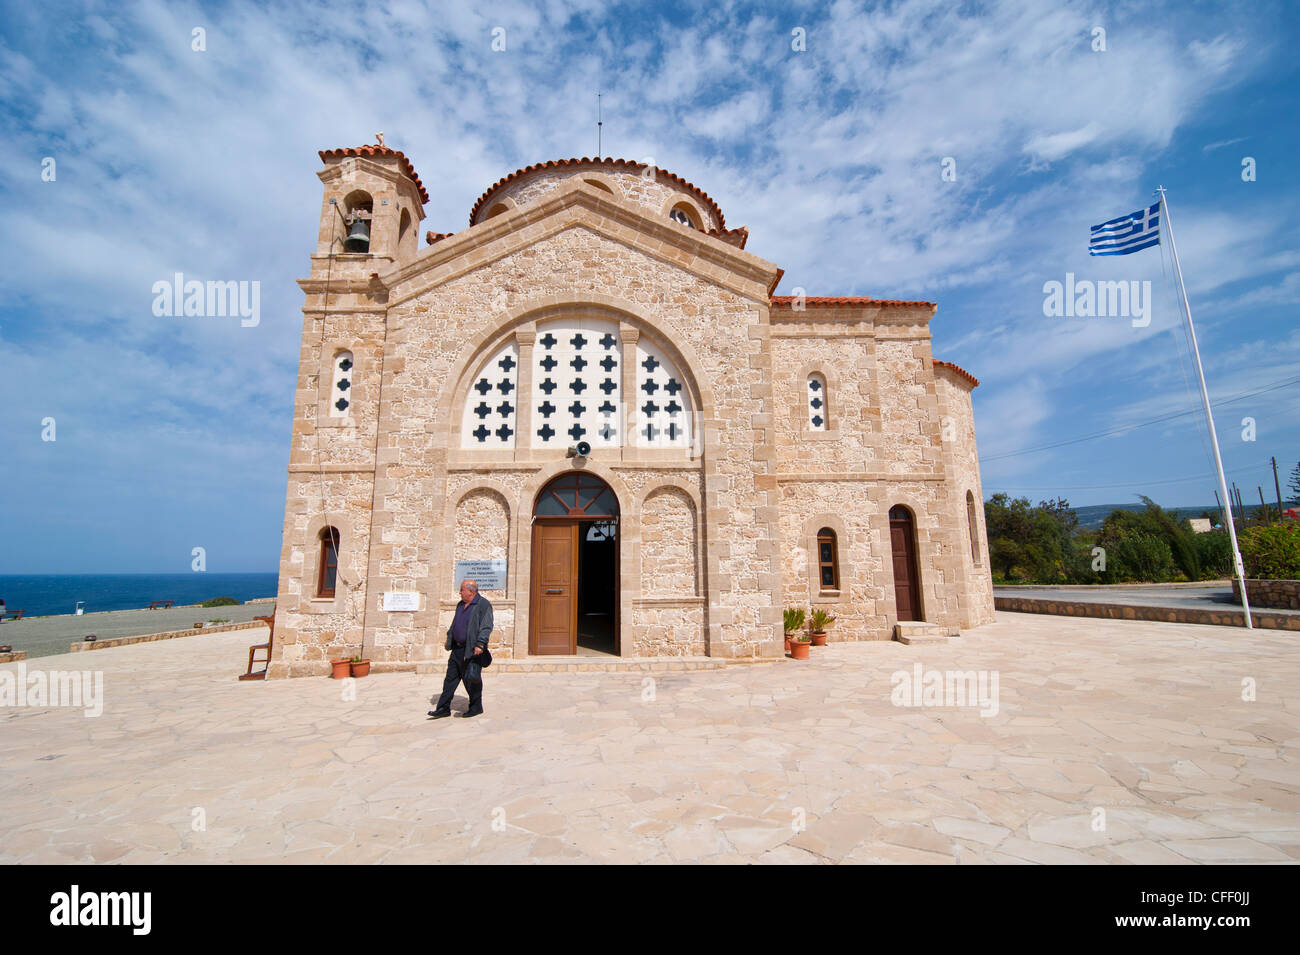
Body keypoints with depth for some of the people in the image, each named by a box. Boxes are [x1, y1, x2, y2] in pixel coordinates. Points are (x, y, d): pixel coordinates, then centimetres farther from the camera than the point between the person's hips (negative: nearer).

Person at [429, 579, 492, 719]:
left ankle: (476, 707, 18)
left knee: (472, 678, 3)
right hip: (458, 648, 8)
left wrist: (480, 644, -24)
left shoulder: (483, 605, -12)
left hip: (472, 649, -8)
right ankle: (443, 708, 16)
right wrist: (449, 639, 22)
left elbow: (486, 627, -18)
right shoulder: (461, 605, 15)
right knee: (451, 677, 8)